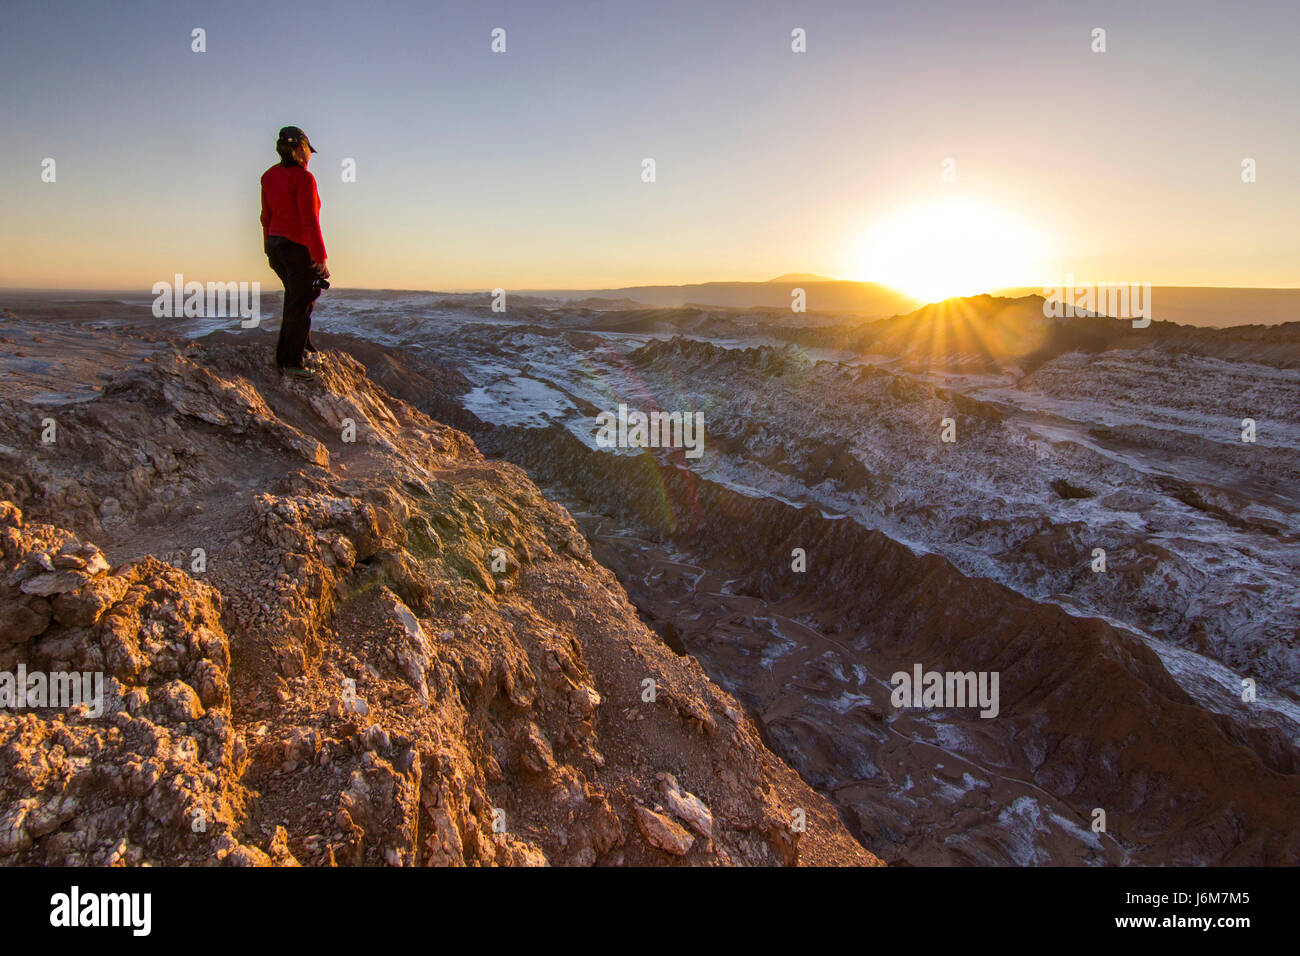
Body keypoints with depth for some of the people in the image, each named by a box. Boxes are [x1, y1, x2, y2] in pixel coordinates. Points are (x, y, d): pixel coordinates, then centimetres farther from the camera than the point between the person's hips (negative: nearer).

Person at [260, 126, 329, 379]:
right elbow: (310, 223, -20)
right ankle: (292, 363, 9)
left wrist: (269, 249, 22)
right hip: (299, 248, -8)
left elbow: (266, 217, 13)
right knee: (301, 304, 2)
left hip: (275, 244, 8)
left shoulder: (270, 176, 7)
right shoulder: (303, 178, -17)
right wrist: (321, 259, -18)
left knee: (296, 297, 25)